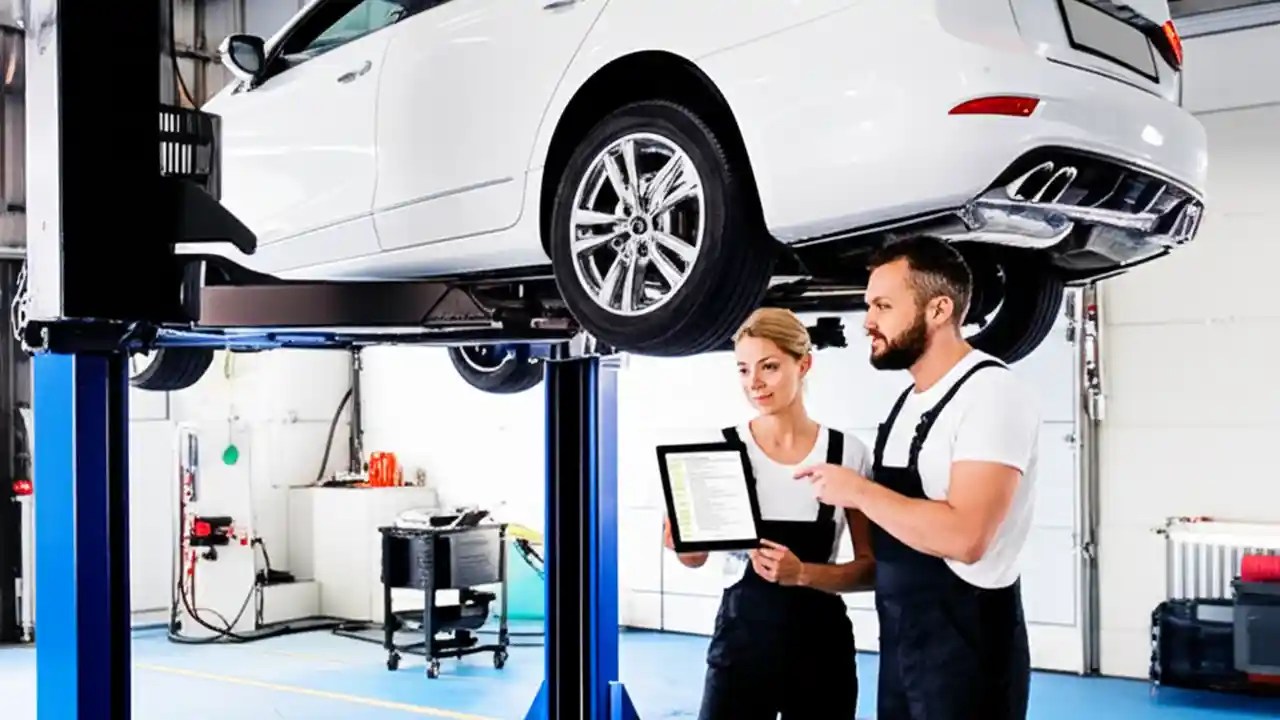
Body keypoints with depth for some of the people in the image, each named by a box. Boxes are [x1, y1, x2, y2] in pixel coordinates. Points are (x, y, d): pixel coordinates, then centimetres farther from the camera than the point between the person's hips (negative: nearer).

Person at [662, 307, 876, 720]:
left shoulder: (848, 453, -1)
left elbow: (871, 568, -1)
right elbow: (697, 555, 4)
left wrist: (803, 573, -18)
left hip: (820, 640, 1)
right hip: (741, 635, 0)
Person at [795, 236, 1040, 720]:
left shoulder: (990, 391, -16)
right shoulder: (908, 402, 12)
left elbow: (964, 536, -27)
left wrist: (859, 491, -17)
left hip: (967, 641, -8)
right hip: (901, 638, 9)